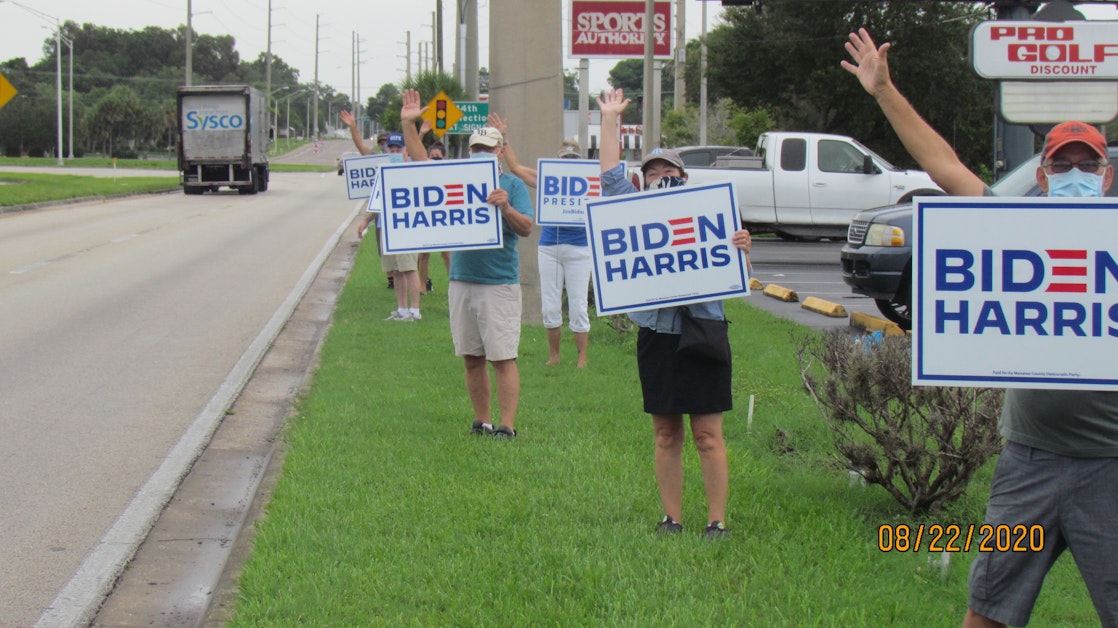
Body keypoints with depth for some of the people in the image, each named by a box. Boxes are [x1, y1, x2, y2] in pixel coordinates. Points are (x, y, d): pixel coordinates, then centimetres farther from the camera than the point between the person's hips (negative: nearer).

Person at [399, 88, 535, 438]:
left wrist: (506, 209, -26)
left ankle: (507, 426, -6)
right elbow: (422, 163, 12)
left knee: (502, 357, -7)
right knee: (472, 358, 9)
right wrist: (408, 124, 3)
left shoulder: (512, 185, 1)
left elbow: (527, 229, -8)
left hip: (500, 283, -5)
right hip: (461, 279, 5)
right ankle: (481, 422, 17)